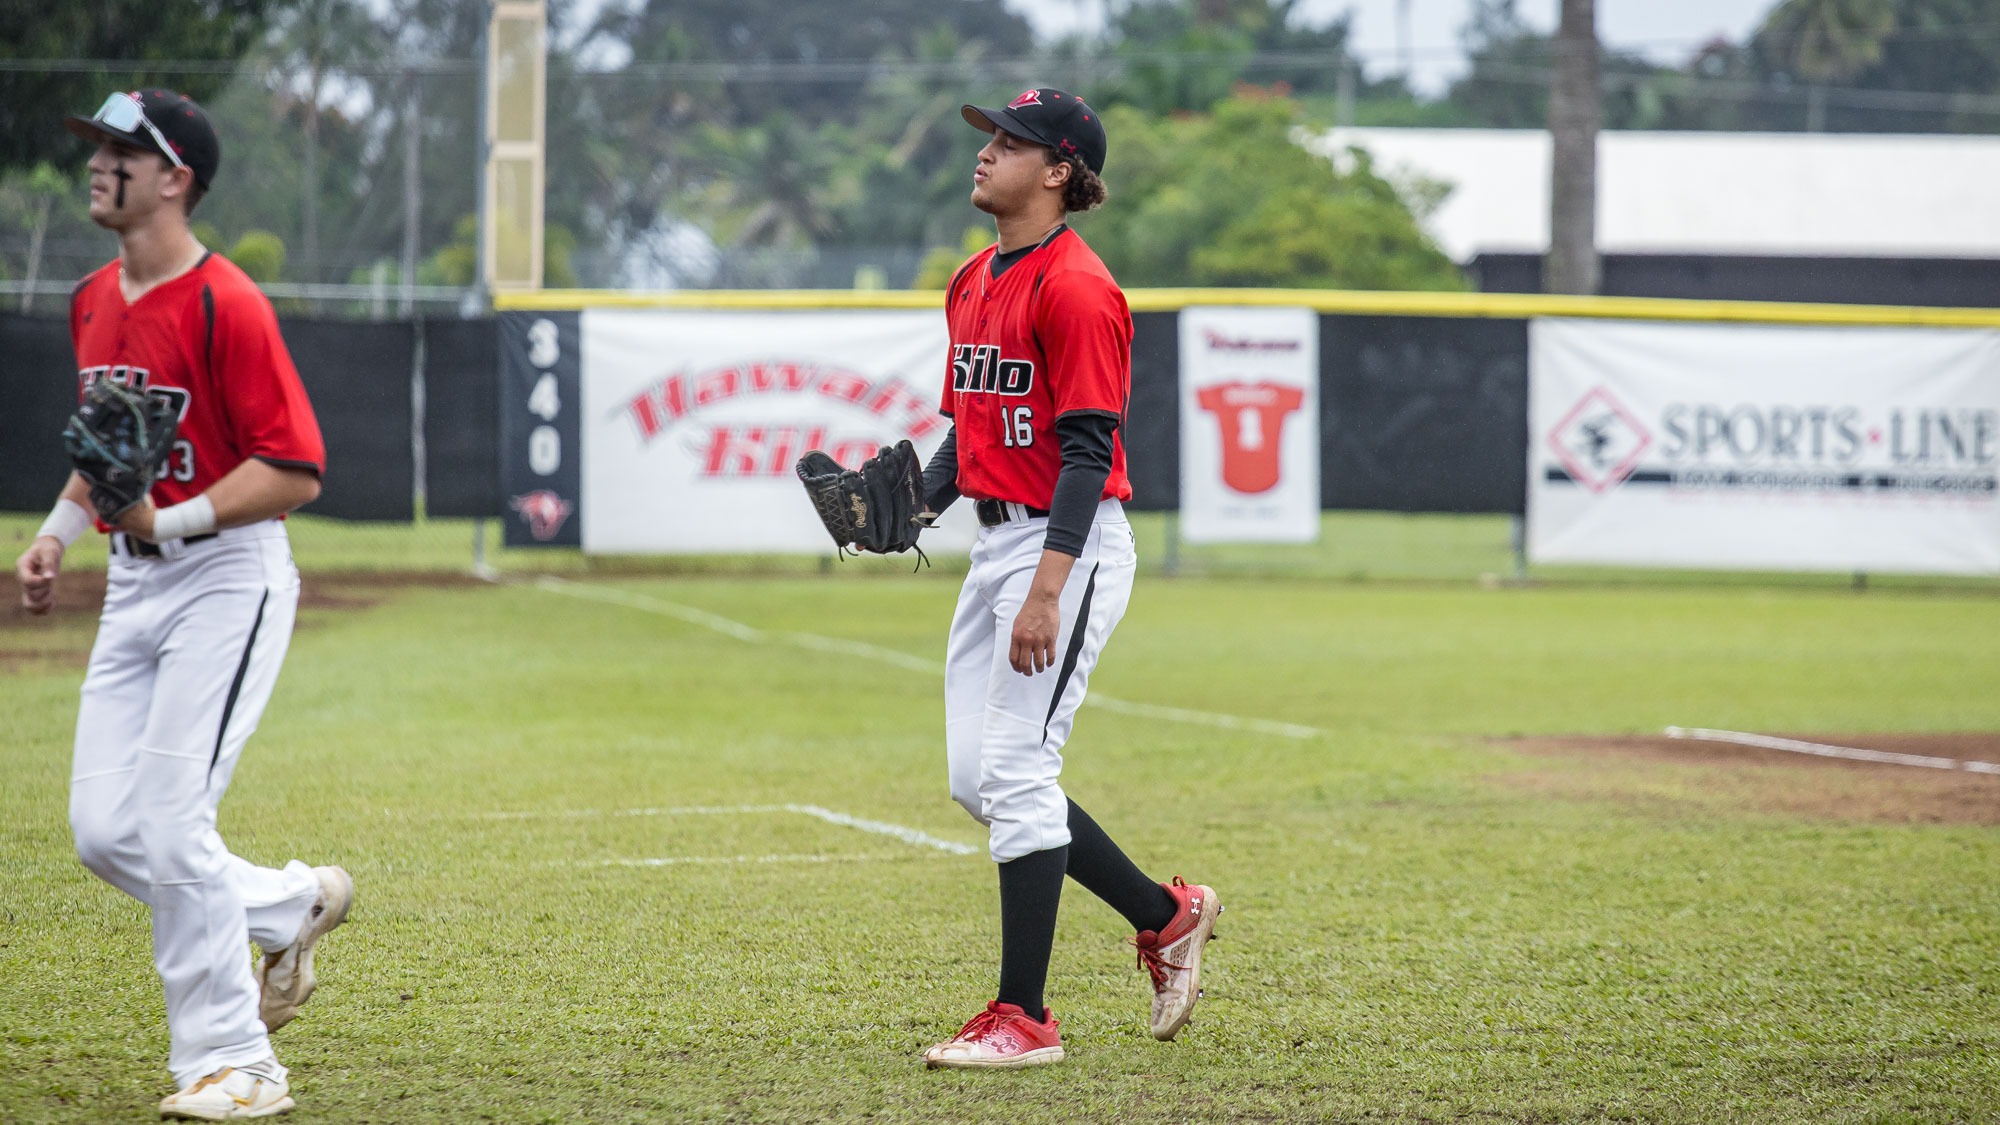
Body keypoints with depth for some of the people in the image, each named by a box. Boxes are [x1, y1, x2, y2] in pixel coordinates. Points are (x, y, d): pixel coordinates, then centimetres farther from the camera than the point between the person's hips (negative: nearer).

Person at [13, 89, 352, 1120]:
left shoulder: (225, 306, -16)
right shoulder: (93, 302, 11)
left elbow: (296, 471, -18)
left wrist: (173, 524, -27)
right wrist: (59, 531, 12)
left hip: (227, 580, -8)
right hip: (132, 590, 8)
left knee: (168, 827, -13)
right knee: (104, 832, 3)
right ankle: (288, 906, 26)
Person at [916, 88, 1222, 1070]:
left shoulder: (1075, 288, -15)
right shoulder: (974, 282, 14)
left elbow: (1088, 451, -20)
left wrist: (1047, 591, -26)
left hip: (1070, 545, -10)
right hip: (995, 543, 10)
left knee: (1014, 773, -10)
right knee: (976, 778, 10)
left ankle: (1024, 1017, -4)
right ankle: (1164, 915, 24)